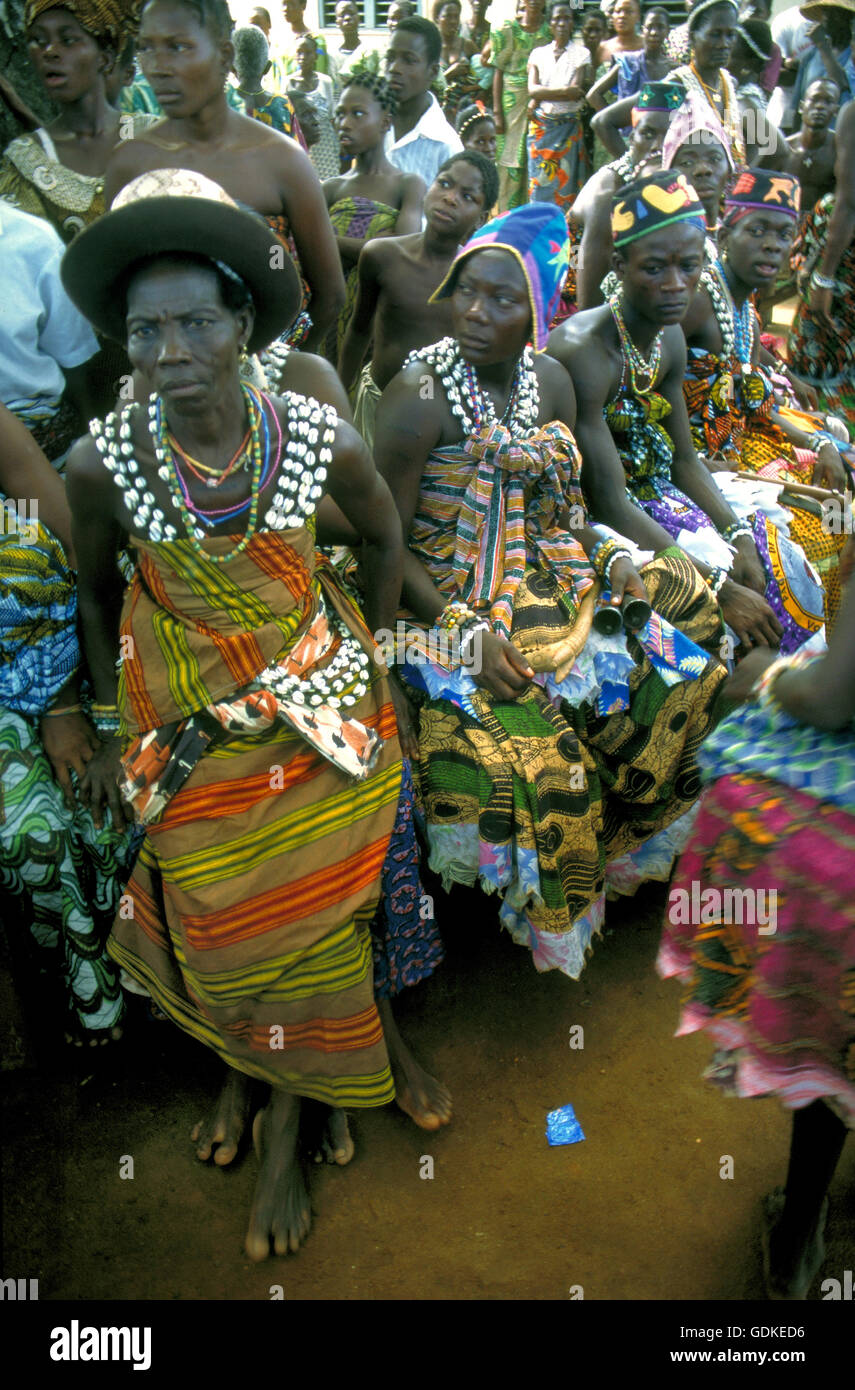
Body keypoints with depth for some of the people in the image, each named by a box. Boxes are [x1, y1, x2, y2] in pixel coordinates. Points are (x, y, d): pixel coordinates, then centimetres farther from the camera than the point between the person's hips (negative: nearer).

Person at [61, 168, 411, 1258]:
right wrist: (111, 733, 7)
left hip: (320, 720, 0)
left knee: (307, 930, 12)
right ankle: (236, 1066, 48)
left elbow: (382, 536, 3)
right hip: (188, 736, 0)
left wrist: (365, 654, 9)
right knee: (218, 928, 15)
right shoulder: (102, 461, -19)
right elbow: (96, 595, 0)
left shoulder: (320, 441, -19)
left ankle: (284, 1128, 36)